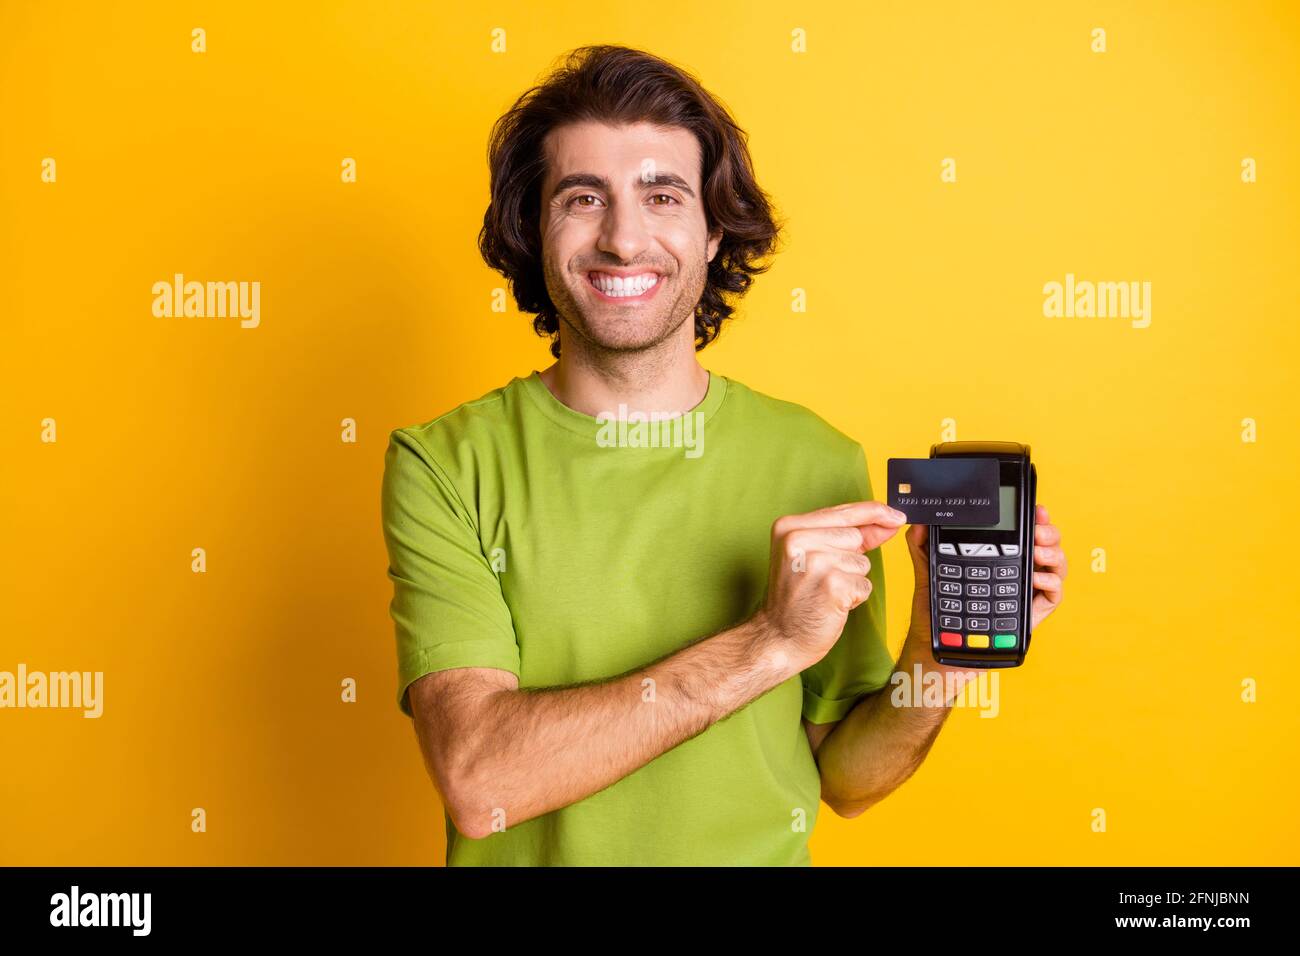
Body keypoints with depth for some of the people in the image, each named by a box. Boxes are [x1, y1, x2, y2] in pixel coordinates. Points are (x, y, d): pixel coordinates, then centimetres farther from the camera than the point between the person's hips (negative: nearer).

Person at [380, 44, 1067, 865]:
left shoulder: (819, 467, -8)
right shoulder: (444, 466, -11)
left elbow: (842, 776, -1)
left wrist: (942, 655, -18)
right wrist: (768, 642, -25)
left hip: (758, 850, 1)